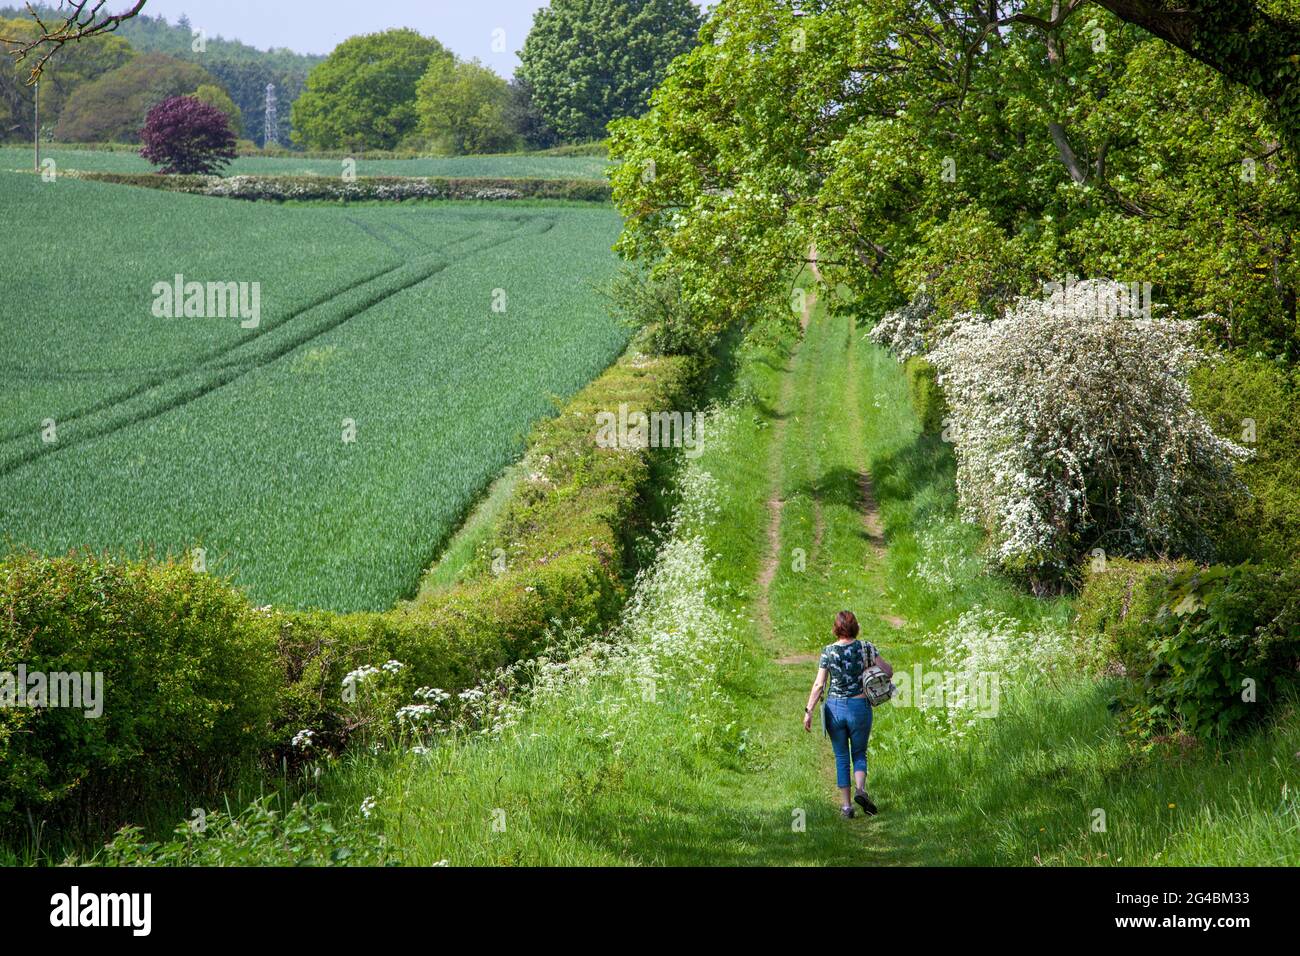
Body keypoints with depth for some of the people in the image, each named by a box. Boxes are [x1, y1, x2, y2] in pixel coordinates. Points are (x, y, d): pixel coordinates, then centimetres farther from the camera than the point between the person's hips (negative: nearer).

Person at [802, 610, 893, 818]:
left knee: (841, 757, 12)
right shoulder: (865, 649, -6)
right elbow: (888, 671, -5)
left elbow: (819, 684, -8)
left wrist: (809, 711, -4)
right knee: (859, 754, 15)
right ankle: (860, 789, -12)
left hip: (834, 707, 0)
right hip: (859, 707, 0)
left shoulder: (828, 651, -6)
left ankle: (846, 805, 9)